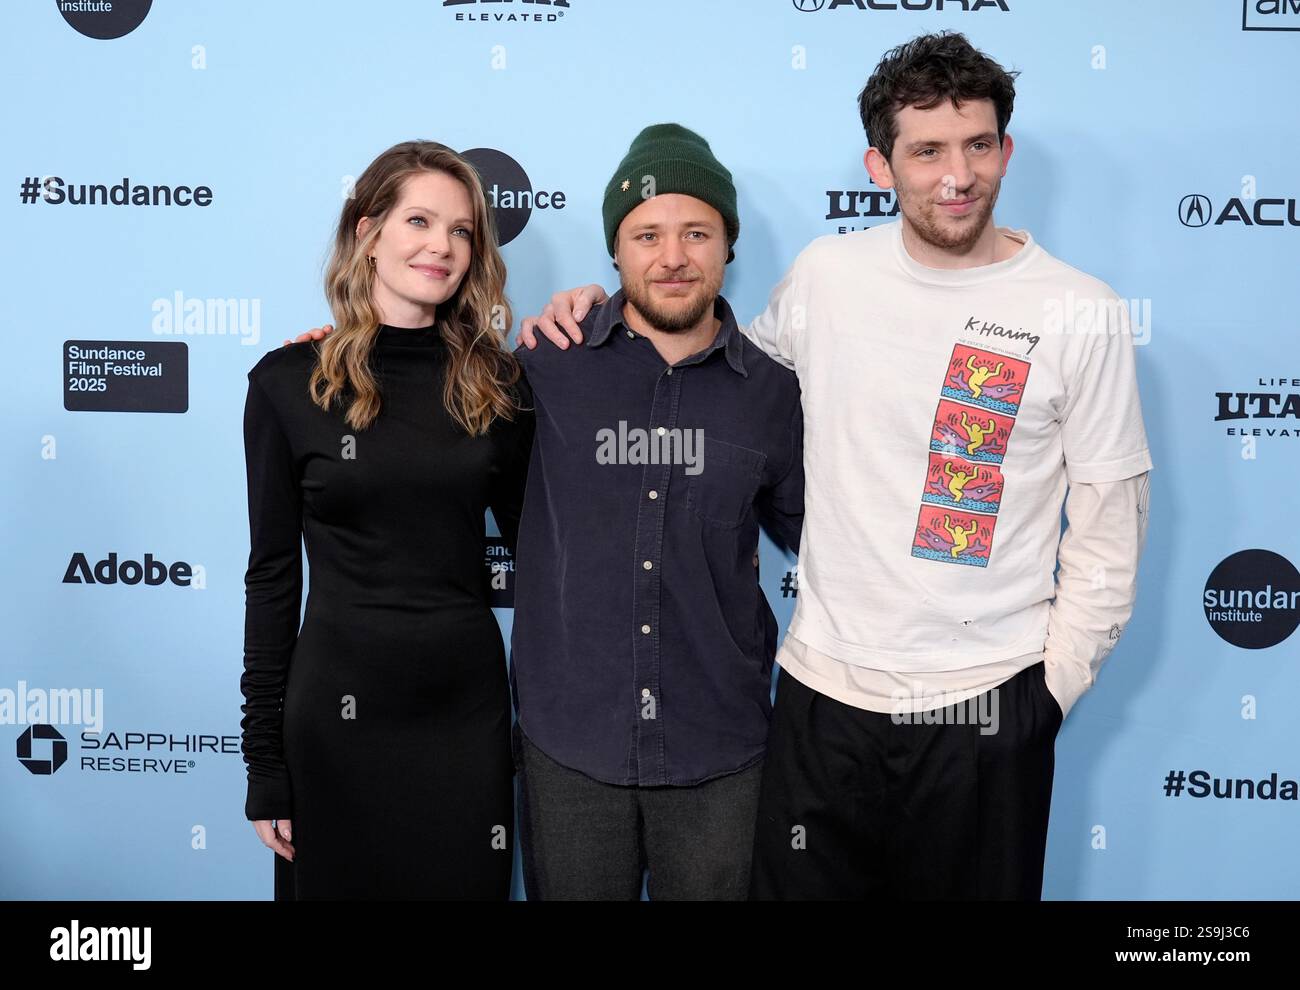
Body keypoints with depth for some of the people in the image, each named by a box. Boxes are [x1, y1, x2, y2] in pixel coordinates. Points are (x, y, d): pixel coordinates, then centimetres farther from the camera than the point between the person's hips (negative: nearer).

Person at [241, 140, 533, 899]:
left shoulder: (497, 381, 2)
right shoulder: (290, 380, -4)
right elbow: (273, 574, -1)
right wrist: (265, 759, -1)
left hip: (470, 706, 2)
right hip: (337, 711, -2)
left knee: (468, 885, 15)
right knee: (335, 881, 14)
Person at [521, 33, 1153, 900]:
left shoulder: (1082, 315, -7)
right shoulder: (827, 274, -1)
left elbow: (1110, 528, -1)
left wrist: (1053, 690, -1)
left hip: (985, 707, -1)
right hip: (824, 694, 2)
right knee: (797, 886, 15)